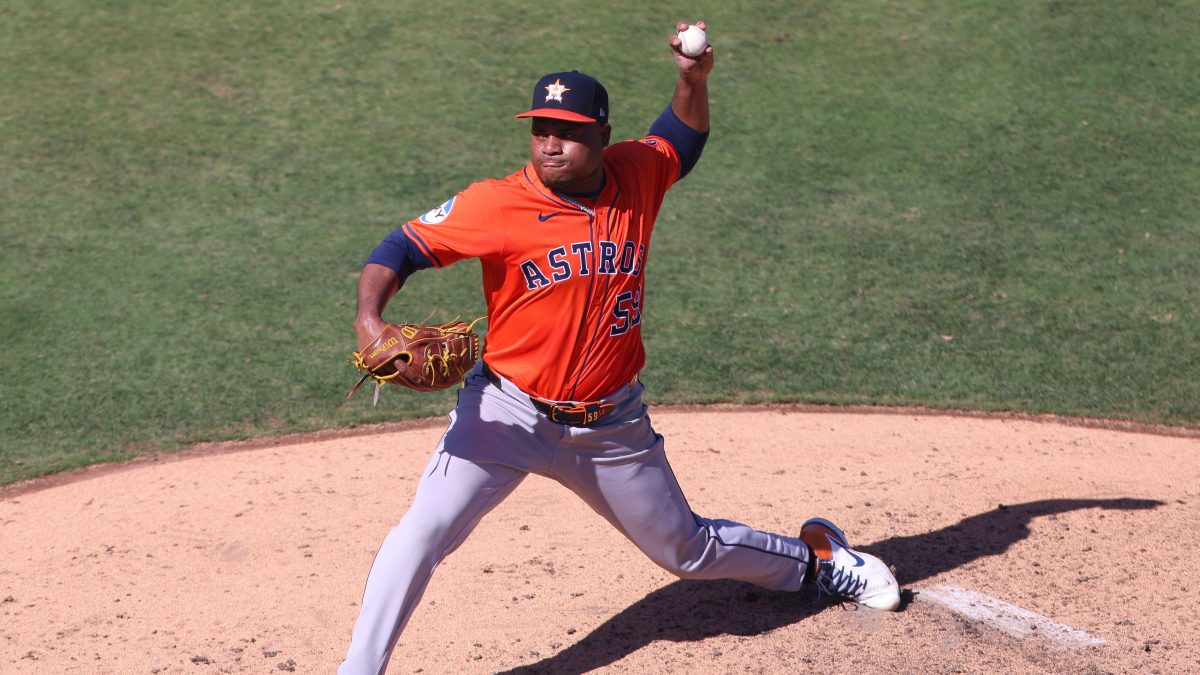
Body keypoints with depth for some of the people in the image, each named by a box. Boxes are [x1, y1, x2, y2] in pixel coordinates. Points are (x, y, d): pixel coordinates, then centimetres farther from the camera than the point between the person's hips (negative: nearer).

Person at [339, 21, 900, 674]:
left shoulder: (637, 176, -5)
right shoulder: (498, 204, -17)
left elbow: (684, 137, 16)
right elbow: (402, 247, -15)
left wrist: (694, 79, -3)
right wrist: (368, 320, -32)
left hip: (612, 426, 2)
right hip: (508, 413, -2)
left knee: (688, 549, 18)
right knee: (424, 529, -20)